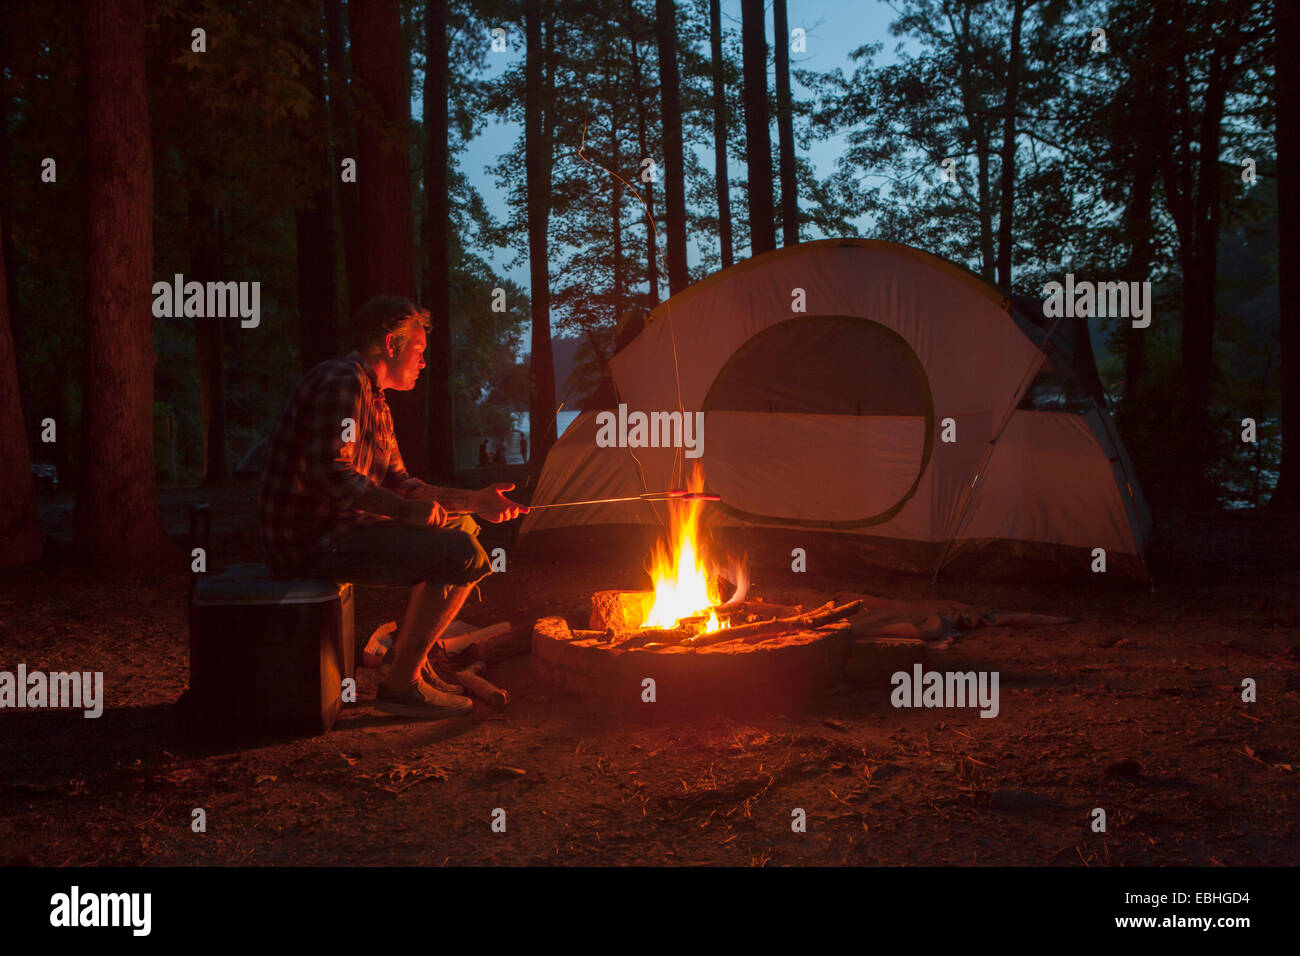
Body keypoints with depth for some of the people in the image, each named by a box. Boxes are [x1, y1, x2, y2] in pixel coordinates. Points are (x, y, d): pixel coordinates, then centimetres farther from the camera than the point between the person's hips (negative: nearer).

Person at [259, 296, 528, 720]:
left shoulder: (374, 399, 21)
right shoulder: (342, 382, -14)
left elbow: (396, 483, 22)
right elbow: (331, 472, -25)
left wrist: (474, 500, 16)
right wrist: (407, 511, -20)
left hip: (338, 530, 11)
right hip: (311, 541, -11)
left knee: (458, 527, 22)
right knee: (462, 555, -19)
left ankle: (410, 660, 20)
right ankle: (401, 684, -11)